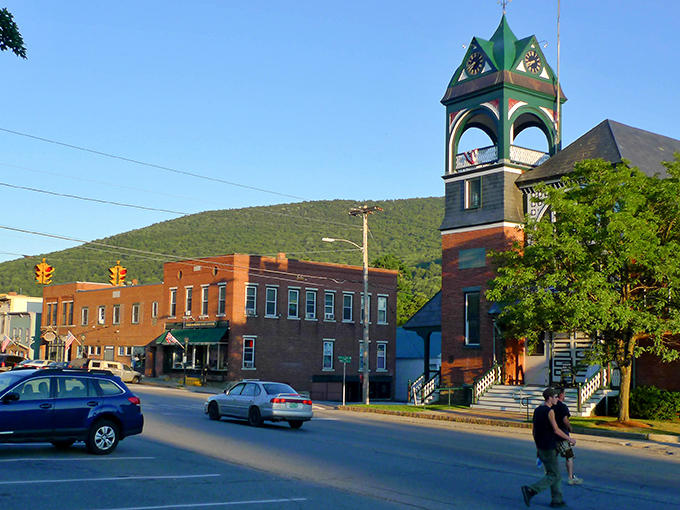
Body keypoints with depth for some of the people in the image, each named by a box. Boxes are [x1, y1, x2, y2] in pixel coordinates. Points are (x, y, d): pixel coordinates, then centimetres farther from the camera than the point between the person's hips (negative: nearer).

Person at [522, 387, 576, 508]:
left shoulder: (537, 410, 10)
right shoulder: (549, 411, -15)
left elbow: (534, 431, 14)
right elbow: (556, 430, -17)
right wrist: (570, 439, -5)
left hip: (541, 447, 9)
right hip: (549, 448, -9)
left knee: (557, 473, 15)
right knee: (553, 475, -3)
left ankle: (557, 500, 16)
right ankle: (530, 490, -13)